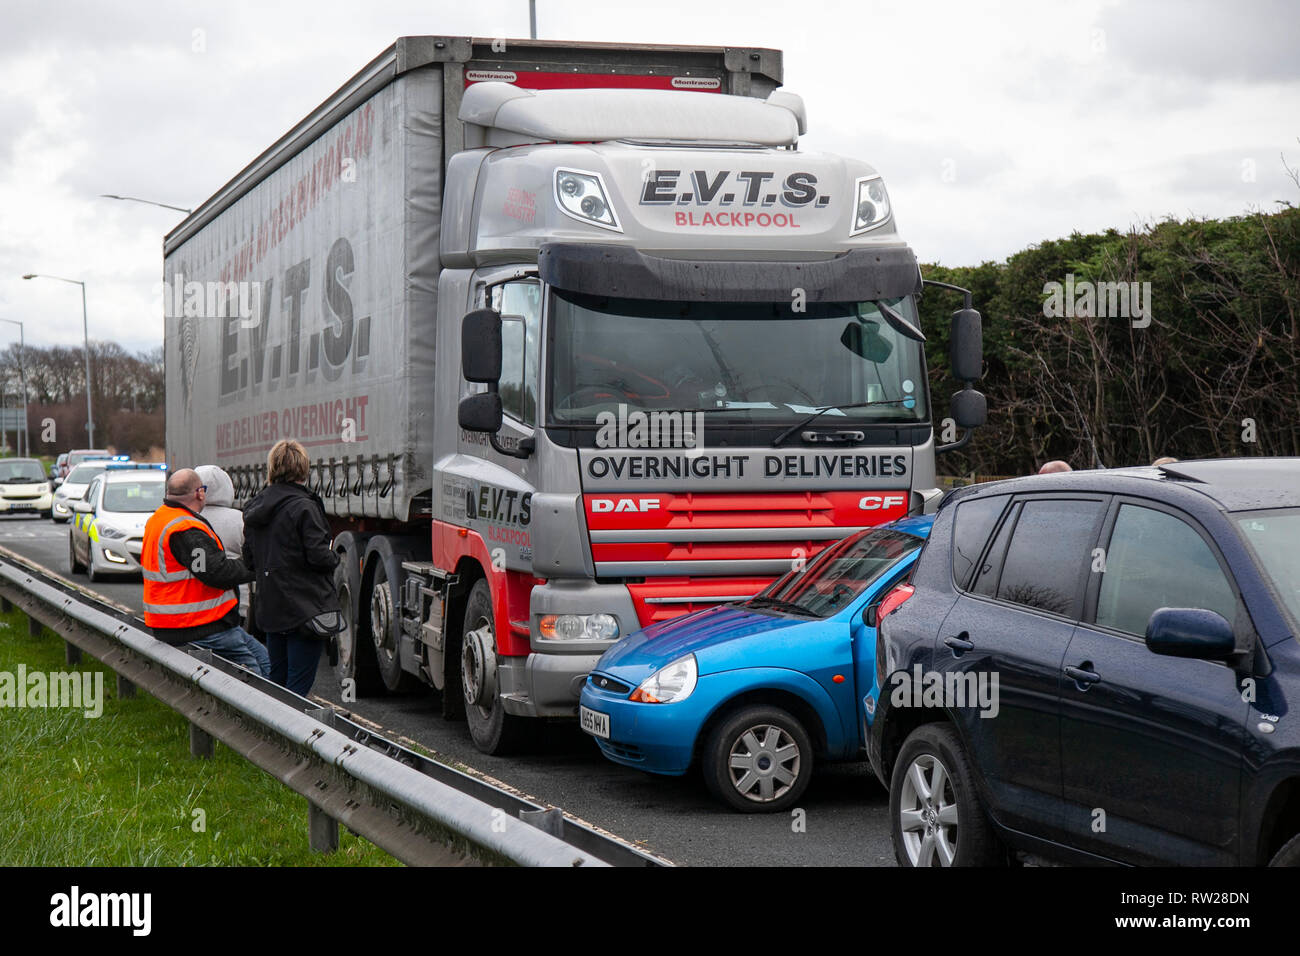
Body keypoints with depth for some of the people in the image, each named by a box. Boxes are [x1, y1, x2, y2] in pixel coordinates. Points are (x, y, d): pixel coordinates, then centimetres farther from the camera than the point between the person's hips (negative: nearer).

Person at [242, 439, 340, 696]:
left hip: (269, 607, 7)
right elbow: (319, 556, -17)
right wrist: (334, 558, 3)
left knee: (277, 680, 17)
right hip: (305, 606, -7)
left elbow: (249, 559, 14)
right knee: (298, 686, -4)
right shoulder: (304, 508, -15)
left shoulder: (254, 509, 8)